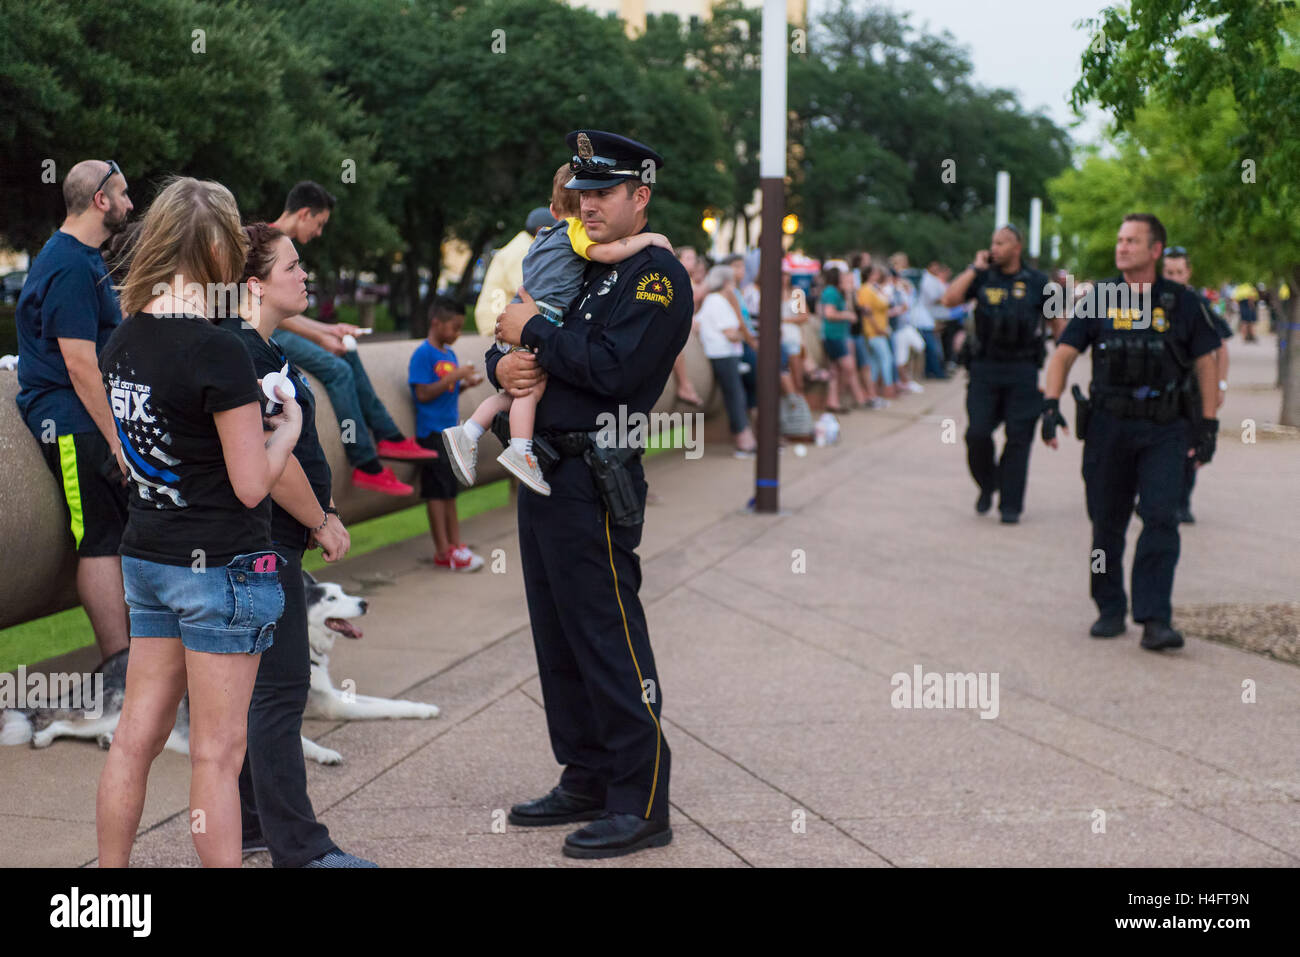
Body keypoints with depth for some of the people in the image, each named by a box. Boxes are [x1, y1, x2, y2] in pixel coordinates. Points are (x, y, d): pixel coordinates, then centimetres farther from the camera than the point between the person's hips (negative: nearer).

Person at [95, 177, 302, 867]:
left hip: (146, 557, 7)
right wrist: (287, 426, 2)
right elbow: (252, 486, -15)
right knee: (218, 753, 1)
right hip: (222, 565, -7)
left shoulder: (120, 343, 4)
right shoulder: (217, 352, -19)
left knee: (135, 736, 12)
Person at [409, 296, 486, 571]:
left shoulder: (449, 354, 13)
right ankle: (443, 552, -2)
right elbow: (423, 393, -17)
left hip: (450, 430, 8)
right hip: (432, 432, -8)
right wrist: (454, 377, -20)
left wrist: (466, 384, 3)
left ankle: (455, 544, 17)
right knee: (436, 491, -5)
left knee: (450, 490, 12)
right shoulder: (423, 354, -12)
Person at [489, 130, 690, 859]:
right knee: (559, 638, 14)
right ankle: (586, 783, 25)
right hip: (546, 472, 9)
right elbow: (508, 340, 20)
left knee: (609, 641, -7)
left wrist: (536, 330, -13)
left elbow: (613, 368, -22)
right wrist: (504, 362, -3)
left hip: (594, 480, -9)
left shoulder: (658, 276, -9)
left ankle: (641, 804, 0)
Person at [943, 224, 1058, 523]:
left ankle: (1010, 505, 8)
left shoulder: (1037, 282, 2)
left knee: (1018, 438, 0)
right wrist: (975, 269, -7)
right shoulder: (982, 278, 5)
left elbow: (1058, 320, 9)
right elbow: (949, 300, -8)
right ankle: (987, 485, 22)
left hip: (1022, 372, -1)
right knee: (977, 434, -5)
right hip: (985, 367, 1)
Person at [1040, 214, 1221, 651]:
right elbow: (1064, 353, 4)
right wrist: (1051, 403, -10)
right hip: (1108, 424, 2)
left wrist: (1208, 424, 2)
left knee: (1161, 518, -12)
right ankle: (1110, 610, 21)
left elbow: (1206, 363, 8)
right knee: (1107, 524, 7)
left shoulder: (1181, 302, 3)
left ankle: (1155, 619, -12)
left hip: (1165, 429, -1)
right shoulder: (1098, 297, 5)